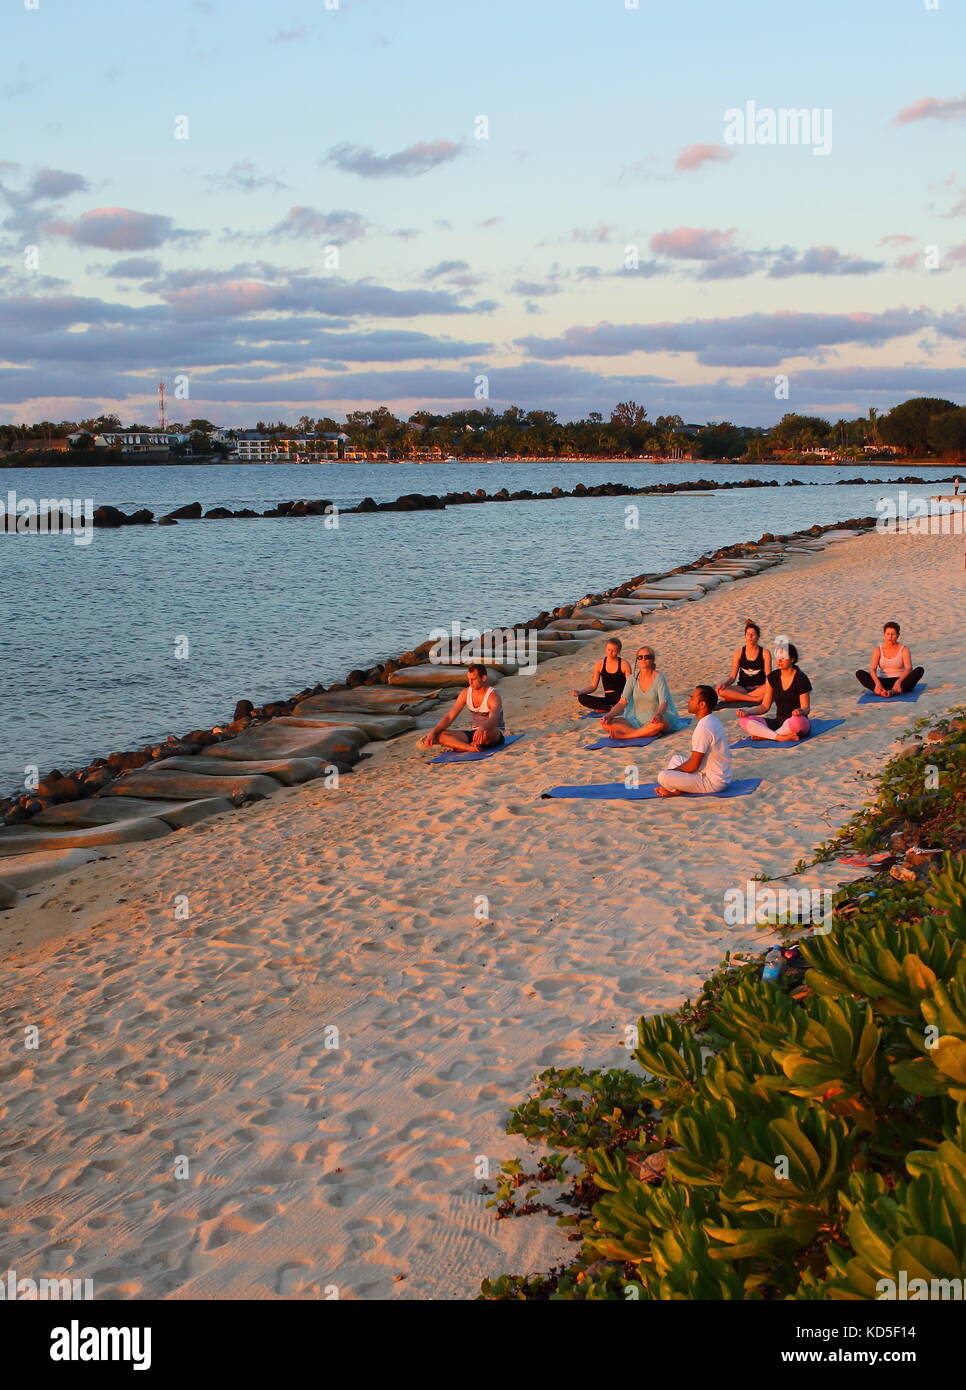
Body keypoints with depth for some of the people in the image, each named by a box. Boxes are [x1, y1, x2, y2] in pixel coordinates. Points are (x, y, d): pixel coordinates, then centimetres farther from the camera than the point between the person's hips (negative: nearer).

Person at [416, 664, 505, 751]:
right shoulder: (465, 693, -1)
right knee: (440, 734, -16)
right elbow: (450, 716, -3)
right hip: (475, 734, 5)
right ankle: (472, 748, -37)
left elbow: (493, 719, -38)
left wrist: (481, 729, -61)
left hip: (496, 735, -5)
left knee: (487, 731, -43)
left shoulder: (493, 696, -18)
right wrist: (433, 732, -18)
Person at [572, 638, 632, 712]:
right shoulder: (600, 664, 7)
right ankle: (612, 708, -28)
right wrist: (580, 692, -8)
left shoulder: (624, 664, -1)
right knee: (582, 698, -23)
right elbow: (593, 686, 10)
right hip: (608, 699, 4)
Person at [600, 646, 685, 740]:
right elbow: (622, 702, 0)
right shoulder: (633, 678, 6)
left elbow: (663, 703, -17)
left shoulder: (658, 677, -5)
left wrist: (658, 715, -39)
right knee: (606, 724, -20)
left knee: (660, 723, -41)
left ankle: (622, 735, -27)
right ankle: (649, 733, -26)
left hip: (653, 721, -4)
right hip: (636, 721, 4)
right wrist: (609, 715, -18)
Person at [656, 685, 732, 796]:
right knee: (675, 757, 25)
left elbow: (693, 766, -19)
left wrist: (673, 770, -3)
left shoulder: (703, 728, -23)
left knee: (663, 777, -22)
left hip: (713, 782, -10)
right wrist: (675, 770, 14)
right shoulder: (712, 720, 8)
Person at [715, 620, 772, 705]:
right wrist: (725, 683, -17)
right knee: (719, 690, -27)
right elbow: (733, 676, 4)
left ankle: (736, 697, -30)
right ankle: (754, 698, -30)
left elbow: (768, 676, -3)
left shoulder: (765, 653, 2)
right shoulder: (739, 653, 6)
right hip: (742, 688, 1)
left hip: (759, 688, -1)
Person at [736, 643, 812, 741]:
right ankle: (781, 737, -27)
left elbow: (806, 708, -9)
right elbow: (765, 706, 8)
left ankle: (764, 735, -20)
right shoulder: (773, 677, 6)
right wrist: (748, 712, -9)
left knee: (797, 720, -43)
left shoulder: (801, 679, -7)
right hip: (778, 722, 4)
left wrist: (800, 711, -33)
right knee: (744, 720, -18)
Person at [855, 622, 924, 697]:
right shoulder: (878, 650, 1)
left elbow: (909, 668, -17)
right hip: (883, 682, 1)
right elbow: (872, 669, -12)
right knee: (859, 673, -21)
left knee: (920, 670, -29)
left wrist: (898, 682, -36)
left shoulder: (904, 649, -2)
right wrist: (877, 683, -34)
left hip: (900, 681, -1)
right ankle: (880, 691, -46)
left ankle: (894, 691, -48)